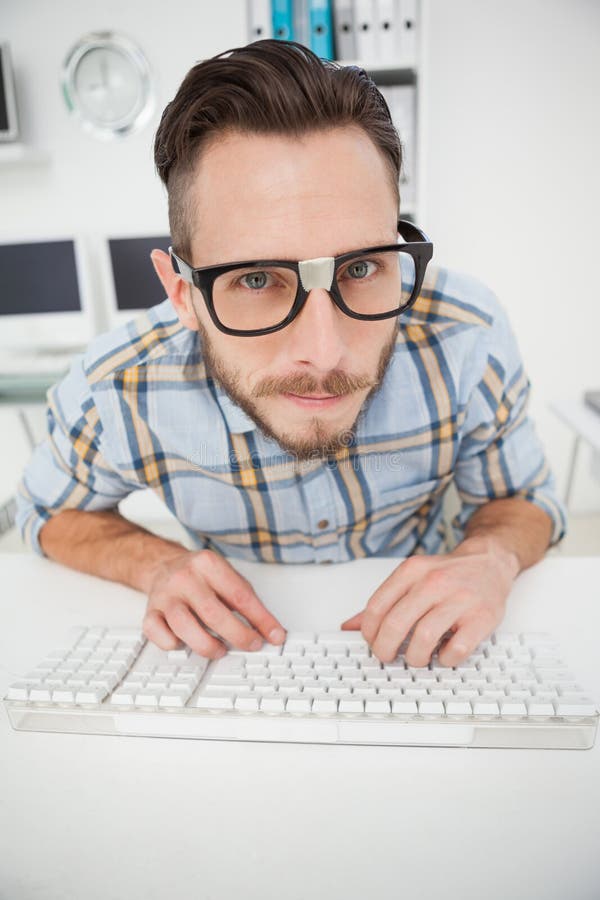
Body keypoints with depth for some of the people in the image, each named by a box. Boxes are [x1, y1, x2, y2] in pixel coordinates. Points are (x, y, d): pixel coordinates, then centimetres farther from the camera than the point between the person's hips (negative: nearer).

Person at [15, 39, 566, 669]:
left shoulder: (468, 336, -24)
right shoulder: (113, 395, -25)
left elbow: (524, 500, -5)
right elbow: (50, 512, -3)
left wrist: (489, 558, -28)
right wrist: (157, 564, -22)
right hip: (251, 642, 0)